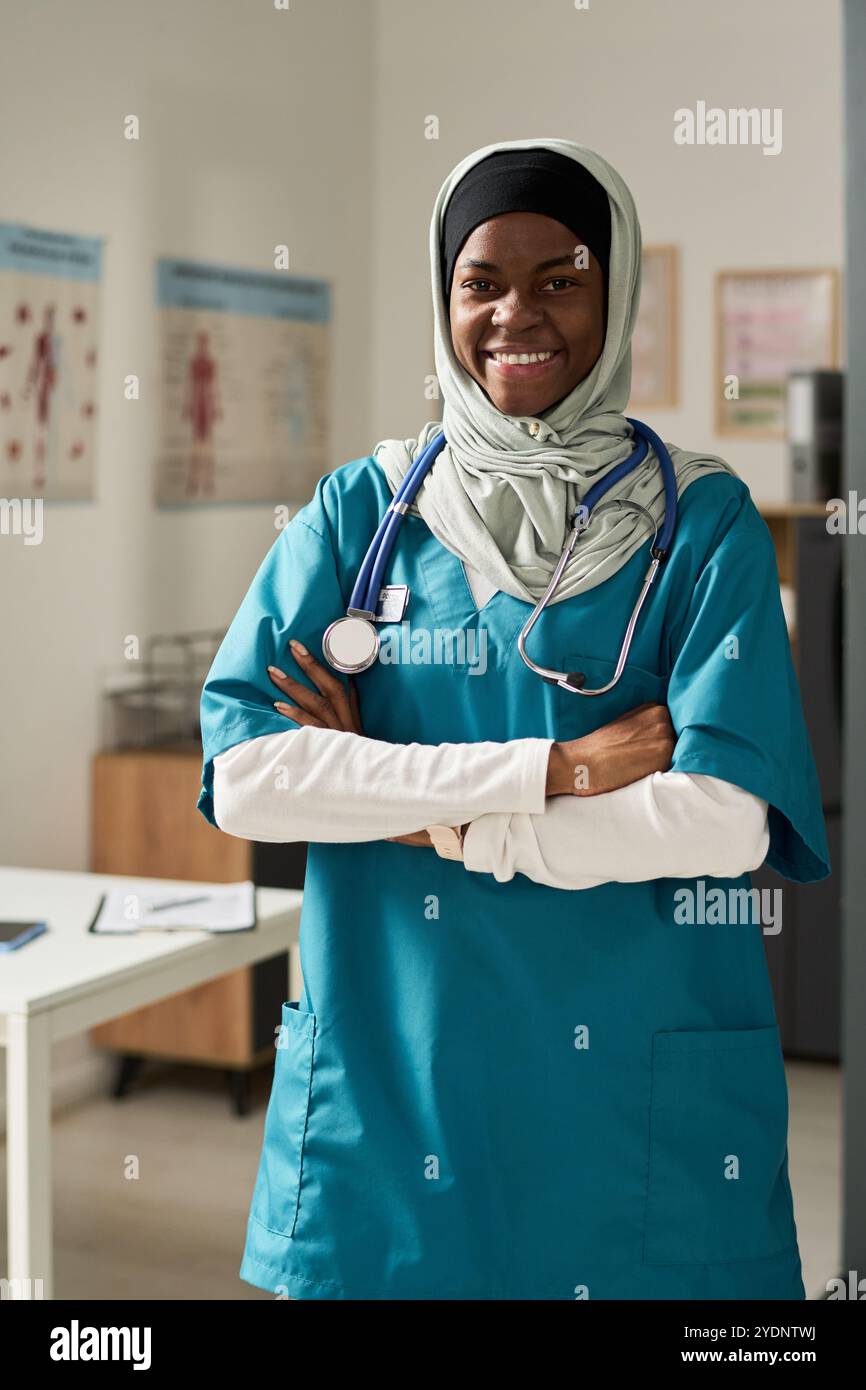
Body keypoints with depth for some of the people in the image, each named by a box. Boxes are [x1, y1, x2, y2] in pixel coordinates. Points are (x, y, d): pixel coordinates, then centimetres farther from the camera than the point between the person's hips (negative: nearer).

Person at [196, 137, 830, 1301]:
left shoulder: (702, 520, -1)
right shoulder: (361, 511, 3)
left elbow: (725, 817, -14)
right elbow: (241, 774, -11)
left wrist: (434, 817, -11)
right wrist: (554, 769, -15)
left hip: (638, 1106, -1)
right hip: (389, 1081, 1)